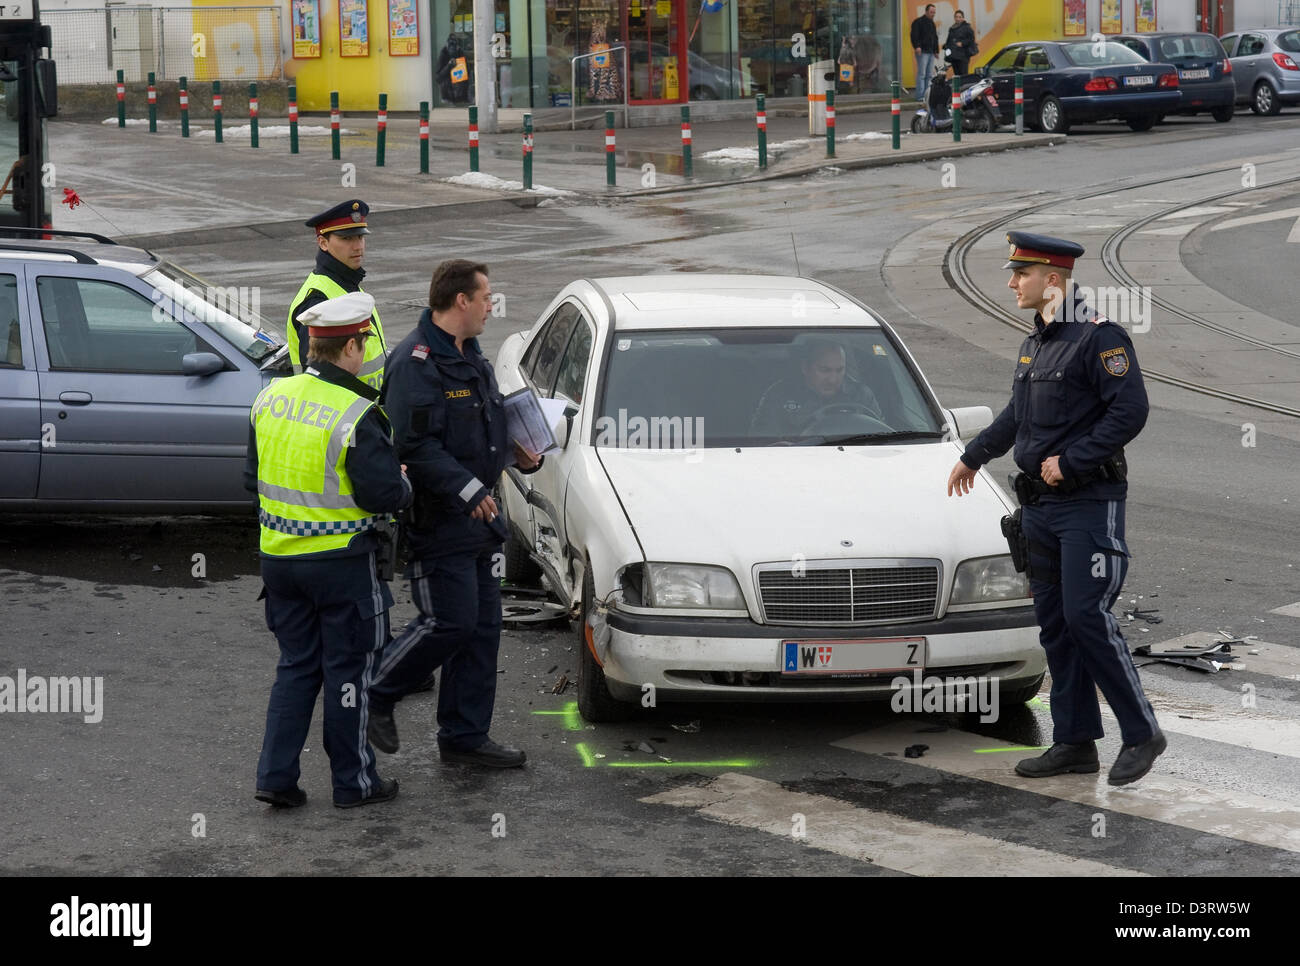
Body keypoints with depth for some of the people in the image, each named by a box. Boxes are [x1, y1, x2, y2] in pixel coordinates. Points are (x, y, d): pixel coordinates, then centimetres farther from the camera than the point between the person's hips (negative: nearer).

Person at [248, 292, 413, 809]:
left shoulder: (270, 398, 1)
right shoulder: (357, 415, -20)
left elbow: (253, 476, 11)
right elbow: (384, 495, -20)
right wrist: (404, 482, 1)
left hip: (279, 556, 6)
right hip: (342, 562, -6)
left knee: (296, 665, 17)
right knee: (349, 669, 8)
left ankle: (275, 775, 11)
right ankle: (353, 781, 17)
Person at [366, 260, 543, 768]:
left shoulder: (471, 357, 15)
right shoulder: (416, 363, -18)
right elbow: (414, 444, -25)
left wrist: (518, 452, 6)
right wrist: (467, 489, -26)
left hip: (478, 516, 10)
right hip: (437, 520, -10)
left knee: (482, 626, 10)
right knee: (451, 621, -8)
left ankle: (465, 736, 18)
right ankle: (375, 694, 12)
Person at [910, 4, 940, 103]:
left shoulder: (932, 23, 21)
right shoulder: (918, 22, -4)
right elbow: (914, 35, -14)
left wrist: (936, 50, 25)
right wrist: (917, 46, -27)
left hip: (931, 53, 8)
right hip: (922, 52, -8)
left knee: (929, 75, 7)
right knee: (921, 74, -10)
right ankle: (920, 96, -12)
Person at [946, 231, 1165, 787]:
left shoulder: (1098, 338, -13)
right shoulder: (1036, 343, 15)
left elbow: (1129, 412, -21)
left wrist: (1069, 461, -20)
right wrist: (973, 457, 37)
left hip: (1089, 504, -9)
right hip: (1040, 506, 9)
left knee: (1087, 619, -12)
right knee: (1054, 623, 8)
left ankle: (1141, 734, 0)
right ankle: (1075, 742, 14)